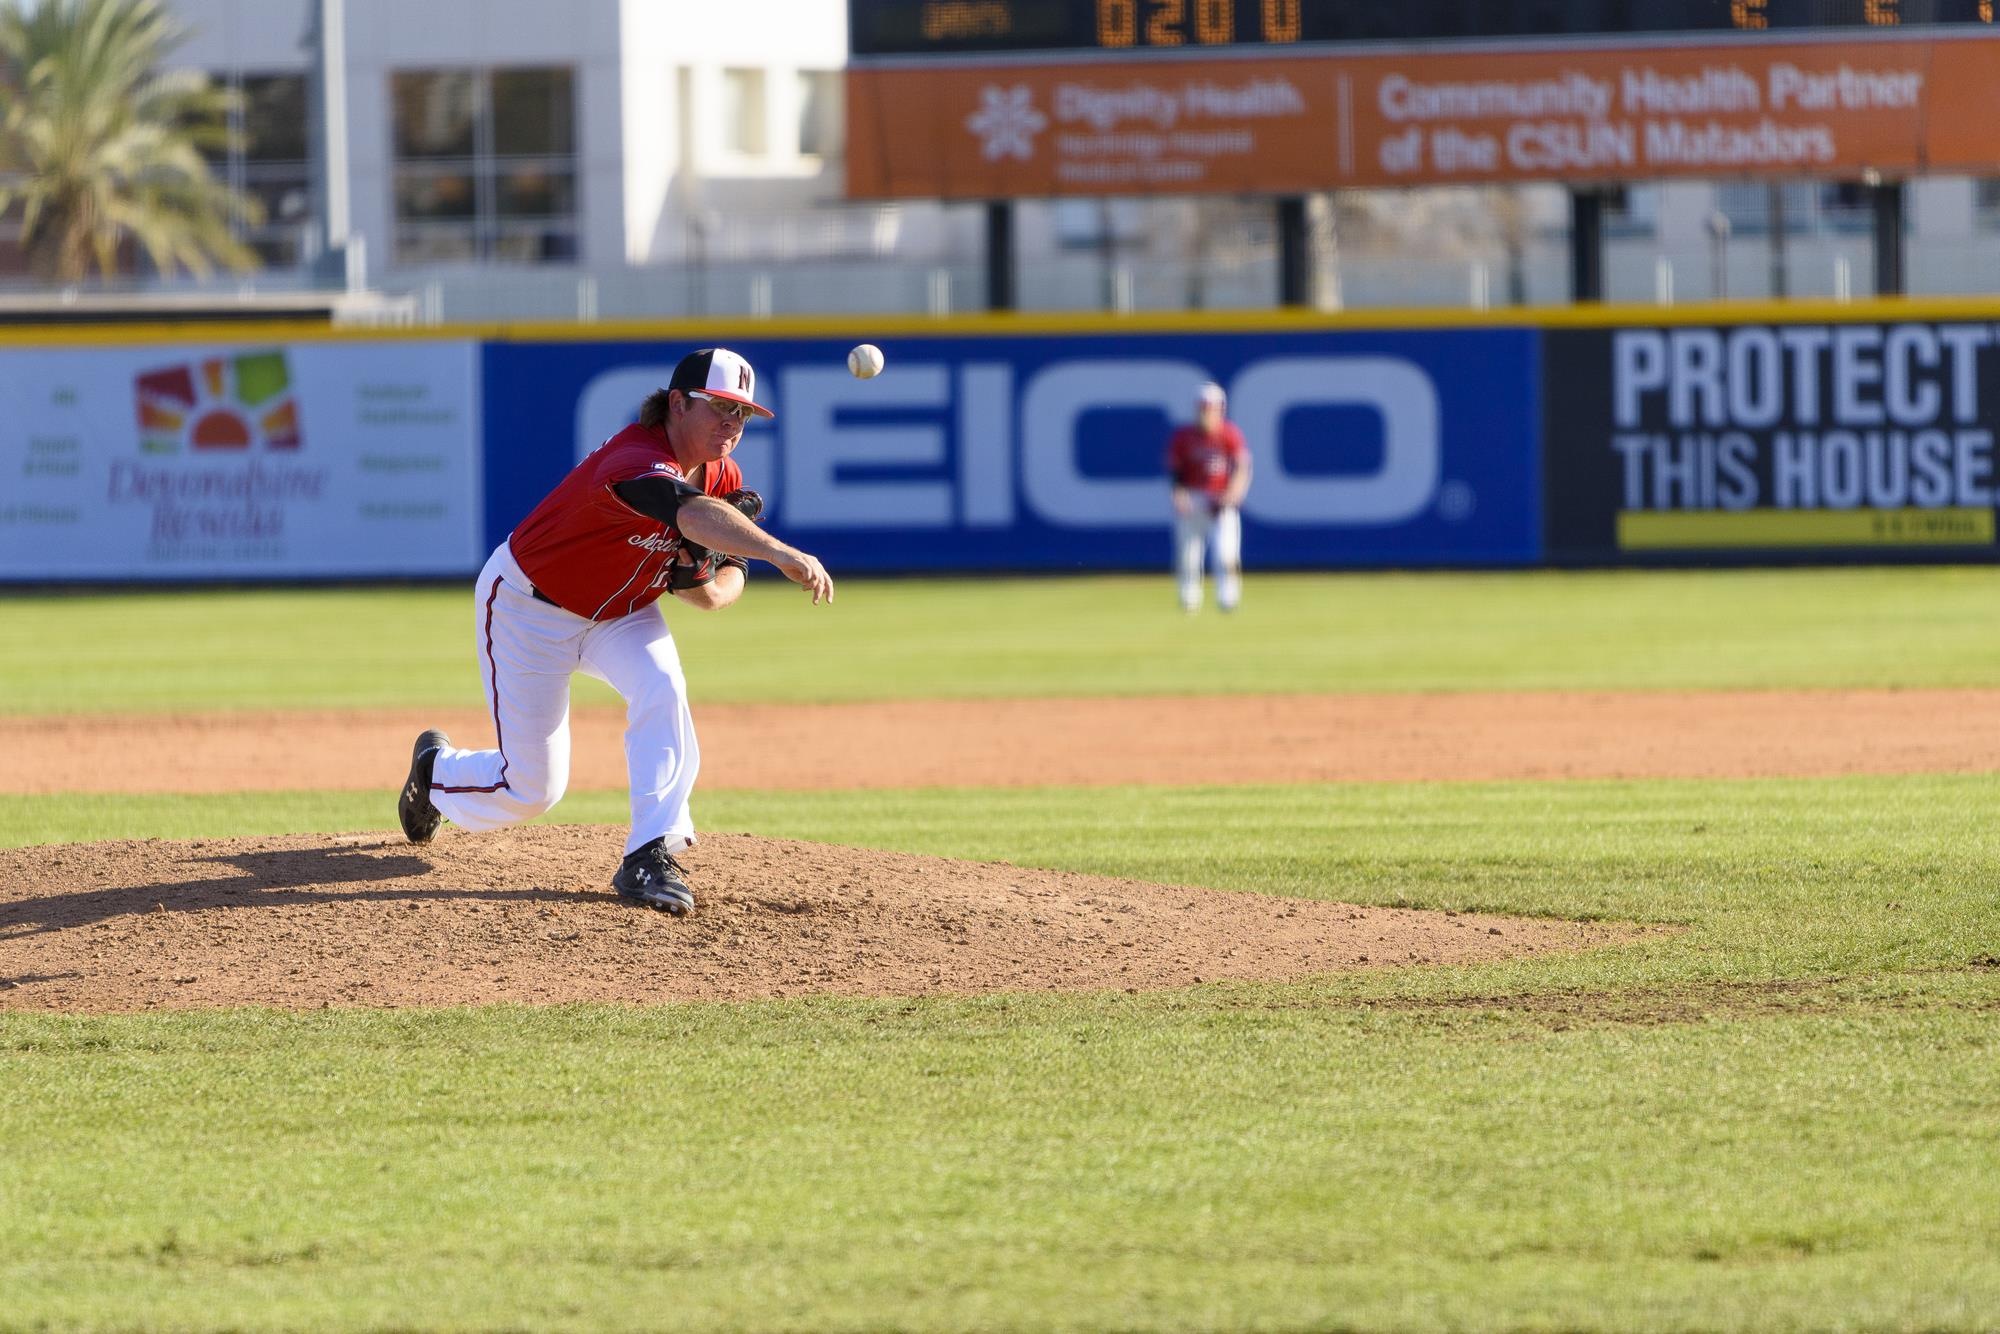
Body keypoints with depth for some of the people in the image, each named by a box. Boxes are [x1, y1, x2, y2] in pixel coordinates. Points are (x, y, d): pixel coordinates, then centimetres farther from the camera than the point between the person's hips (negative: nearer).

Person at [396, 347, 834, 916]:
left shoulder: (723, 477, -10)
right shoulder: (636, 460, -37)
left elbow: (731, 573, 0)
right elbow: (692, 512, -58)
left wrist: (703, 586, -25)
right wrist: (780, 553, -72)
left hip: (621, 613, 7)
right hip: (528, 608, -7)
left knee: (661, 688, -26)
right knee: (533, 788, 1)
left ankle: (651, 858, -23)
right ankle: (437, 768, 35)